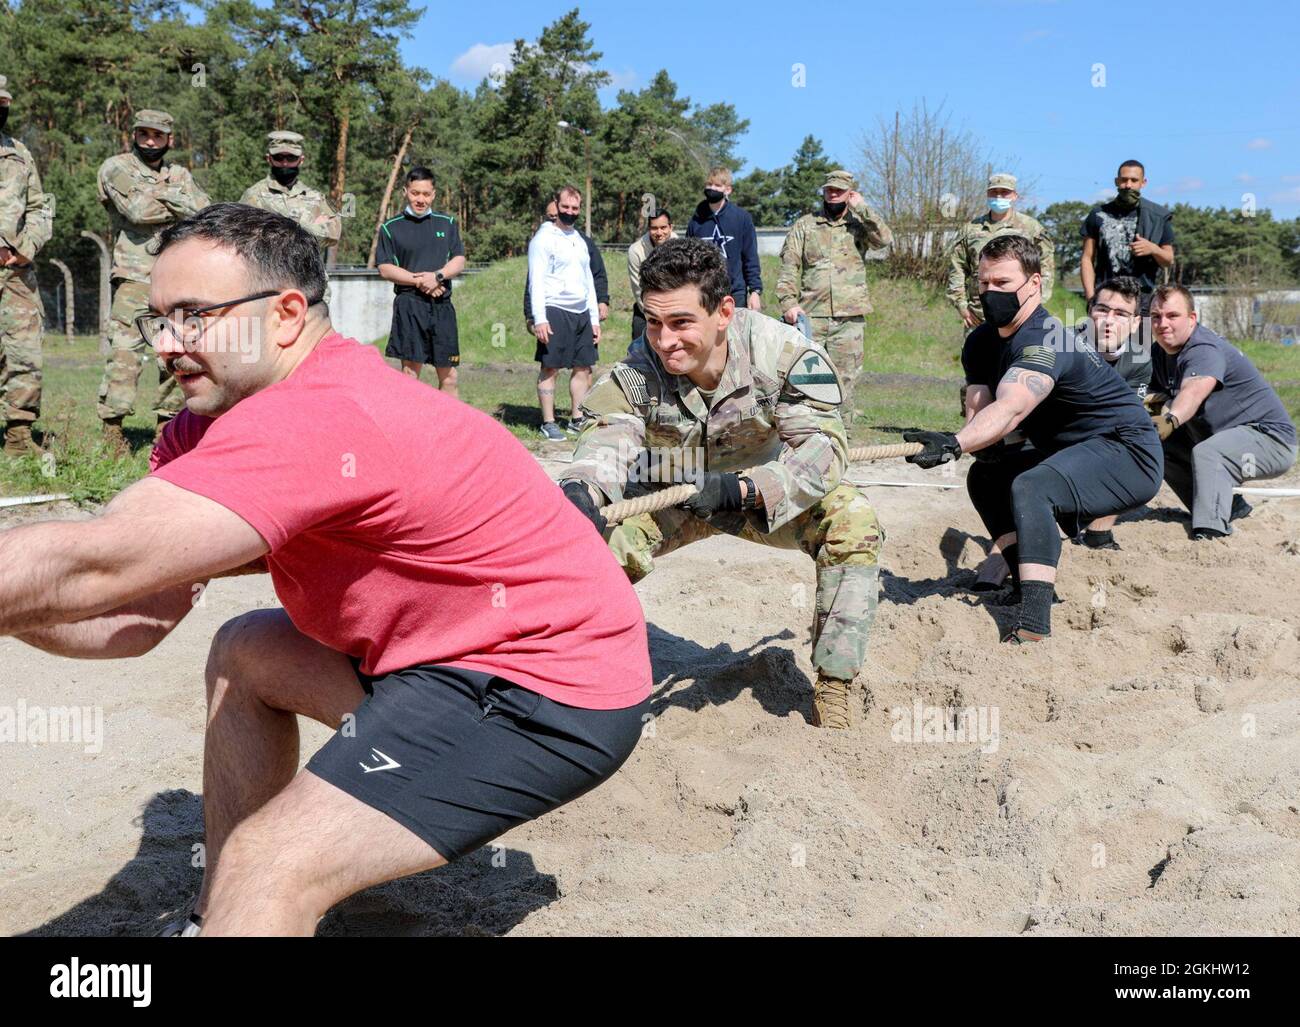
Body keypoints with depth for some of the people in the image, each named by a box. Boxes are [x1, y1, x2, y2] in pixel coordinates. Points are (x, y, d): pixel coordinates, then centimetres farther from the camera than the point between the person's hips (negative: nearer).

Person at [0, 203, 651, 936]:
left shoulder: (316, 418, -26)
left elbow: (91, 570, -31)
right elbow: (141, 614, -2)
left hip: (549, 691, -10)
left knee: (269, 870, -21)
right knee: (243, 656, 20)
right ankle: (218, 919, 24)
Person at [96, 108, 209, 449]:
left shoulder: (179, 175, 18)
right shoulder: (115, 168, 4)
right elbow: (137, 208, -13)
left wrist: (163, 195, -6)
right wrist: (179, 207, -1)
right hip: (135, 278, -5)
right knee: (125, 352, -13)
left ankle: (167, 425, 15)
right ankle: (111, 428, -11)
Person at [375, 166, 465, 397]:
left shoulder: (447, 223, 15)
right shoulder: (391, 228, 7)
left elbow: (459, 261, 7)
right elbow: (385, 268, -1)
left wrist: (437, 276, -12)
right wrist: (419, 281, -11)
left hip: (442, 304, 3)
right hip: (409, 303, -2)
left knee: (448, 374, 3)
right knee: (411, 370, -3)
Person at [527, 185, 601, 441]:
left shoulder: (580, 240, 19)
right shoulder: (544, 238, -4)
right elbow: (536, 281, -11)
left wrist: (595, 318, 17)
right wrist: (539, 319, -19)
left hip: (582, 313, 7)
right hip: (555, 311, -7)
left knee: (584, 367, 7)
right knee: (550, 368, -4)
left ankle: (577, 418, 16)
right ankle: (548, 423, 0)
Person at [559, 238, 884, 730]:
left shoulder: (783, 353, -27)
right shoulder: (635, 370, -22)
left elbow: (823, 448, -34)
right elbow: (606, 441, -36)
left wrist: (742, 488, -51)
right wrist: (579, 490, -61)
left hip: (762, 497, -1)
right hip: (664, 501, 1)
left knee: (852, 519, -27)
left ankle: (832, 690, -17)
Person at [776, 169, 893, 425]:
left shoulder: (859, 225, 11)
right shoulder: (804, 226, 11)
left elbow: (884, 239, -10)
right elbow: (788, 267, 4)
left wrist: (861, 208, -6)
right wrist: (788, 303, -9)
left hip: (848, 317, 0)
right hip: (810, 316, 0)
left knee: (845, 379, 3)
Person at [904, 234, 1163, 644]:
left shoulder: (1044, 341, -24)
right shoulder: (981, 341, 5)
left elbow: (1010, 410, -40)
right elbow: (979, 409, -7)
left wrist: (955, 443, -56)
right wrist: (982, 446, -30)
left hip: (1129, 454, -10)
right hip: (1072, 452, 10)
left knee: (1031, 487, -32)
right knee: (985, 478, 11)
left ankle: (1033, 627, -43)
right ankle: (1027, 585, 8)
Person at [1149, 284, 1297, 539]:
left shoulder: (1205, 350, -25)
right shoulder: (1161, 353, 5)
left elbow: (1195, 390, -45)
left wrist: (1170, 419, -65)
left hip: (1269, 437, -10)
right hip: (1220, 438, 10)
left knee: (1206, 453, -34)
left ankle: (1210, 533, -44)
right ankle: (1229, 508, 9)